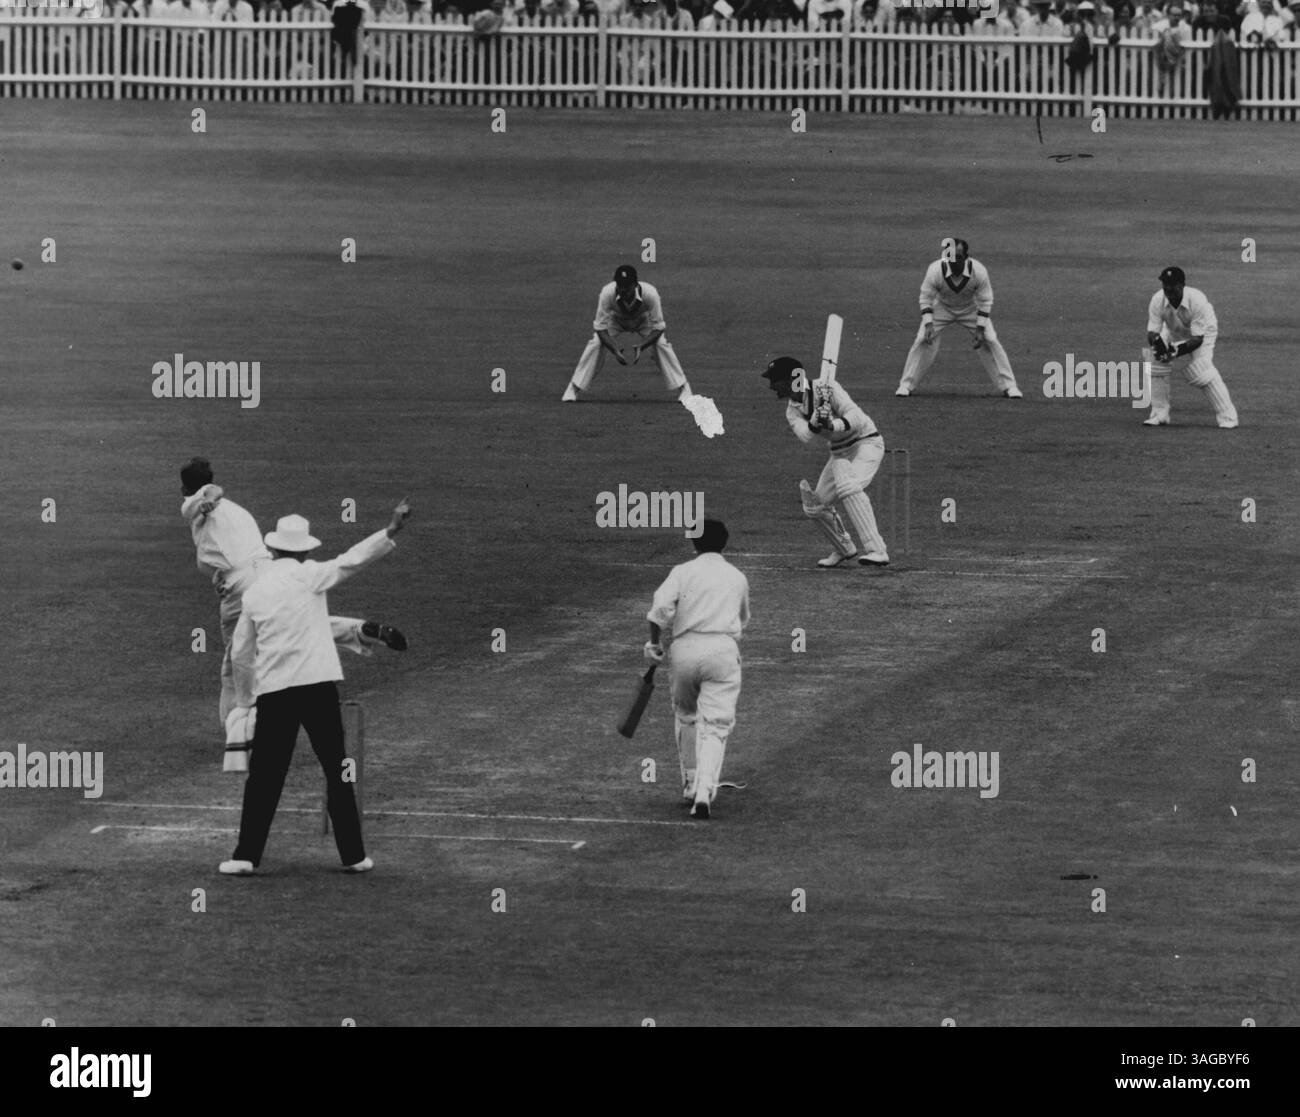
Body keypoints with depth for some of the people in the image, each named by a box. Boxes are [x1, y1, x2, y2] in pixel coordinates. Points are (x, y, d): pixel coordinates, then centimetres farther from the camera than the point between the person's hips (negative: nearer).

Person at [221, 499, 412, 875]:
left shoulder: (255, 591, 11)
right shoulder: (307, 576, -1)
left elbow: (241, 653, 16)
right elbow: (349, 561, -14)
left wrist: (246, 700, 27)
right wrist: (390, 532, -20)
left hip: (273, 692, 3)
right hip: (318, 685, -3)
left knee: (264, 776, 6)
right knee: (337, 771, 5)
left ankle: (246, 855, 0)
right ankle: (353, 855, 7)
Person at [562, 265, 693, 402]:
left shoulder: (650, 293, -39)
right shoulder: (607, 293, -38)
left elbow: (658, 328, -31)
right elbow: (601, 328, -31)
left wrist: (641, 347, -46)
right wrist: (615, 351, -44)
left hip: (644, 321, 0)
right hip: (616, 321, 0)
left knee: (661, 344, -22)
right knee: (596, 343, -21)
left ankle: (683, 389, -8)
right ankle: (573, 389, -9)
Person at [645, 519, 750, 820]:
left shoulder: (682, 572, 6)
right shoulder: (738, 578, 15)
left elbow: (662, 606, -10)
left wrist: (654, 641, -3)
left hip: (685, 648, 0)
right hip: (723, 648, 0)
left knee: (685, 716, 21)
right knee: (715, 724, -5)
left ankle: (690, 785, 25)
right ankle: (705, 792, -22)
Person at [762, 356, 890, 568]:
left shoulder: (827, 389, -20)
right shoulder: (793, 411, -2)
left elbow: (856, 417, -31)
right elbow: (804, 435, -23)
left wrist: (834, 425, -49)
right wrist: (816, 421, -42)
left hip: (866, 442, -8)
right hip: (839, 453, 8)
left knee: (848, 486, -32)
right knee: (814, 506, 4)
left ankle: (876, 551, -33)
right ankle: (845, 550, 28)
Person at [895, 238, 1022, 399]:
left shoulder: (979, 271, -30)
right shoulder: (935, 271, -31)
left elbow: (985, 301, -16)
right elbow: (926, 298, -18)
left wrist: (980, 328, -21)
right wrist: (928, 324, -28)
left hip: (970, 308, 0)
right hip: (942, 306, 0)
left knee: (990, 341, -11)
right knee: (923, 340, -14)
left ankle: (1008, 386, 1)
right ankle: (906, 385, 0)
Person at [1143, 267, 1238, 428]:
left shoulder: (1197, 301, -38)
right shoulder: (1158, 300, -27)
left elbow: (1198, 338, -35)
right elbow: (1152, 332, -24)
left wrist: (1179, 350, -49)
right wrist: (1156, 341, -48)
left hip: (1203, 332, -5)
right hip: (1173, 333, 5)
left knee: (1202, 371, -23)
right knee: (1156, 363, -11)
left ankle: (1228, 418, -16)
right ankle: (1159, 415, 4)